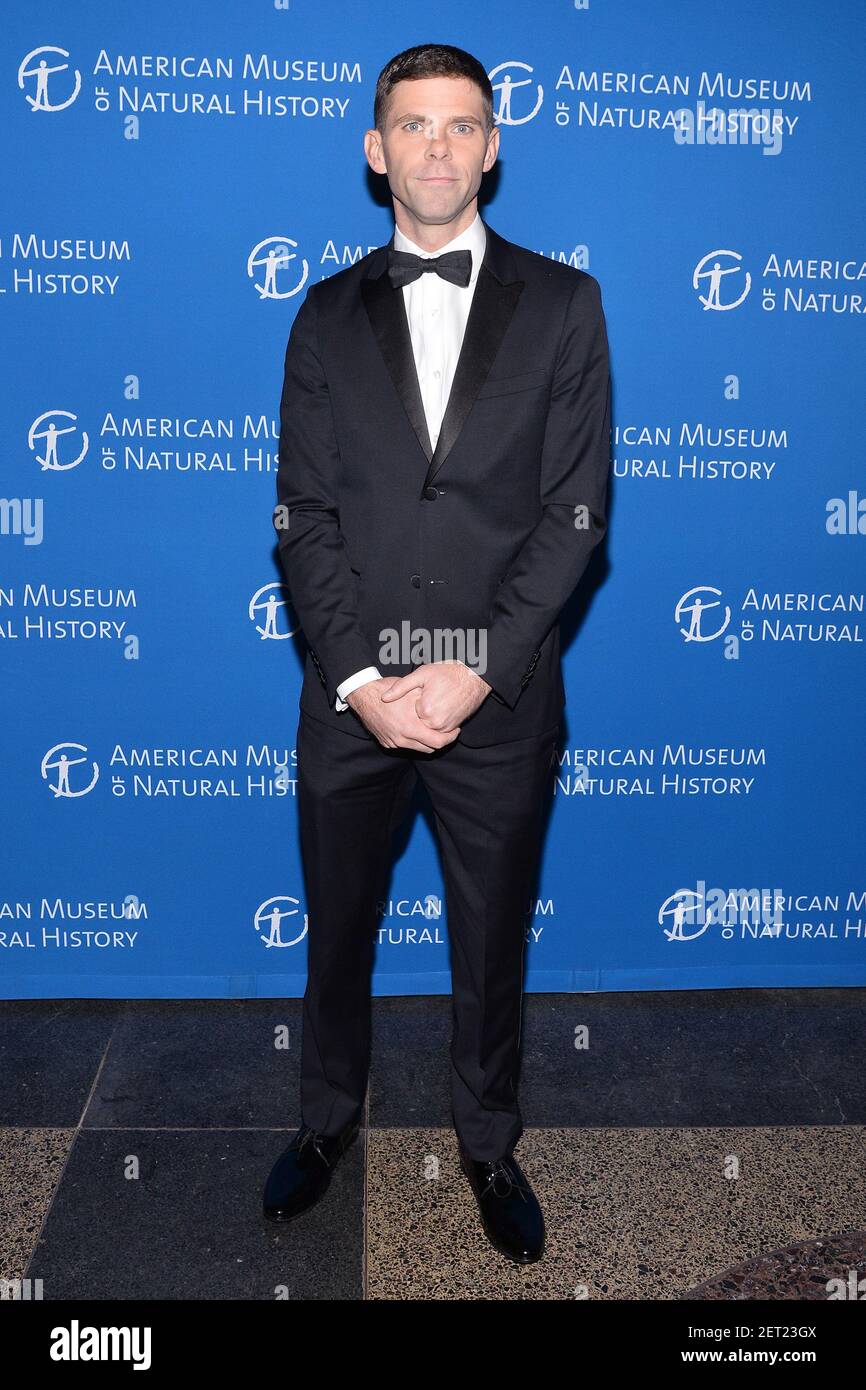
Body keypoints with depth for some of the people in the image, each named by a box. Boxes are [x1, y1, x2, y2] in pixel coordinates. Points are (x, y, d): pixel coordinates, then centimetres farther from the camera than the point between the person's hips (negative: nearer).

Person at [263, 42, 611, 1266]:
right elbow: (304, 515, 0)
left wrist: (478, 671, -14)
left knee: (492, 946, 15)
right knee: (337, 931, 18)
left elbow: (578, 510, -5)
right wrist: (361, 680, -12)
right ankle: (330, 1116, 43)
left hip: (499, 698, -1)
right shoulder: (328, 316, 7)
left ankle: (489, 1143, 40)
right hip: (350, 694, 2)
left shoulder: (561, 303, 3)